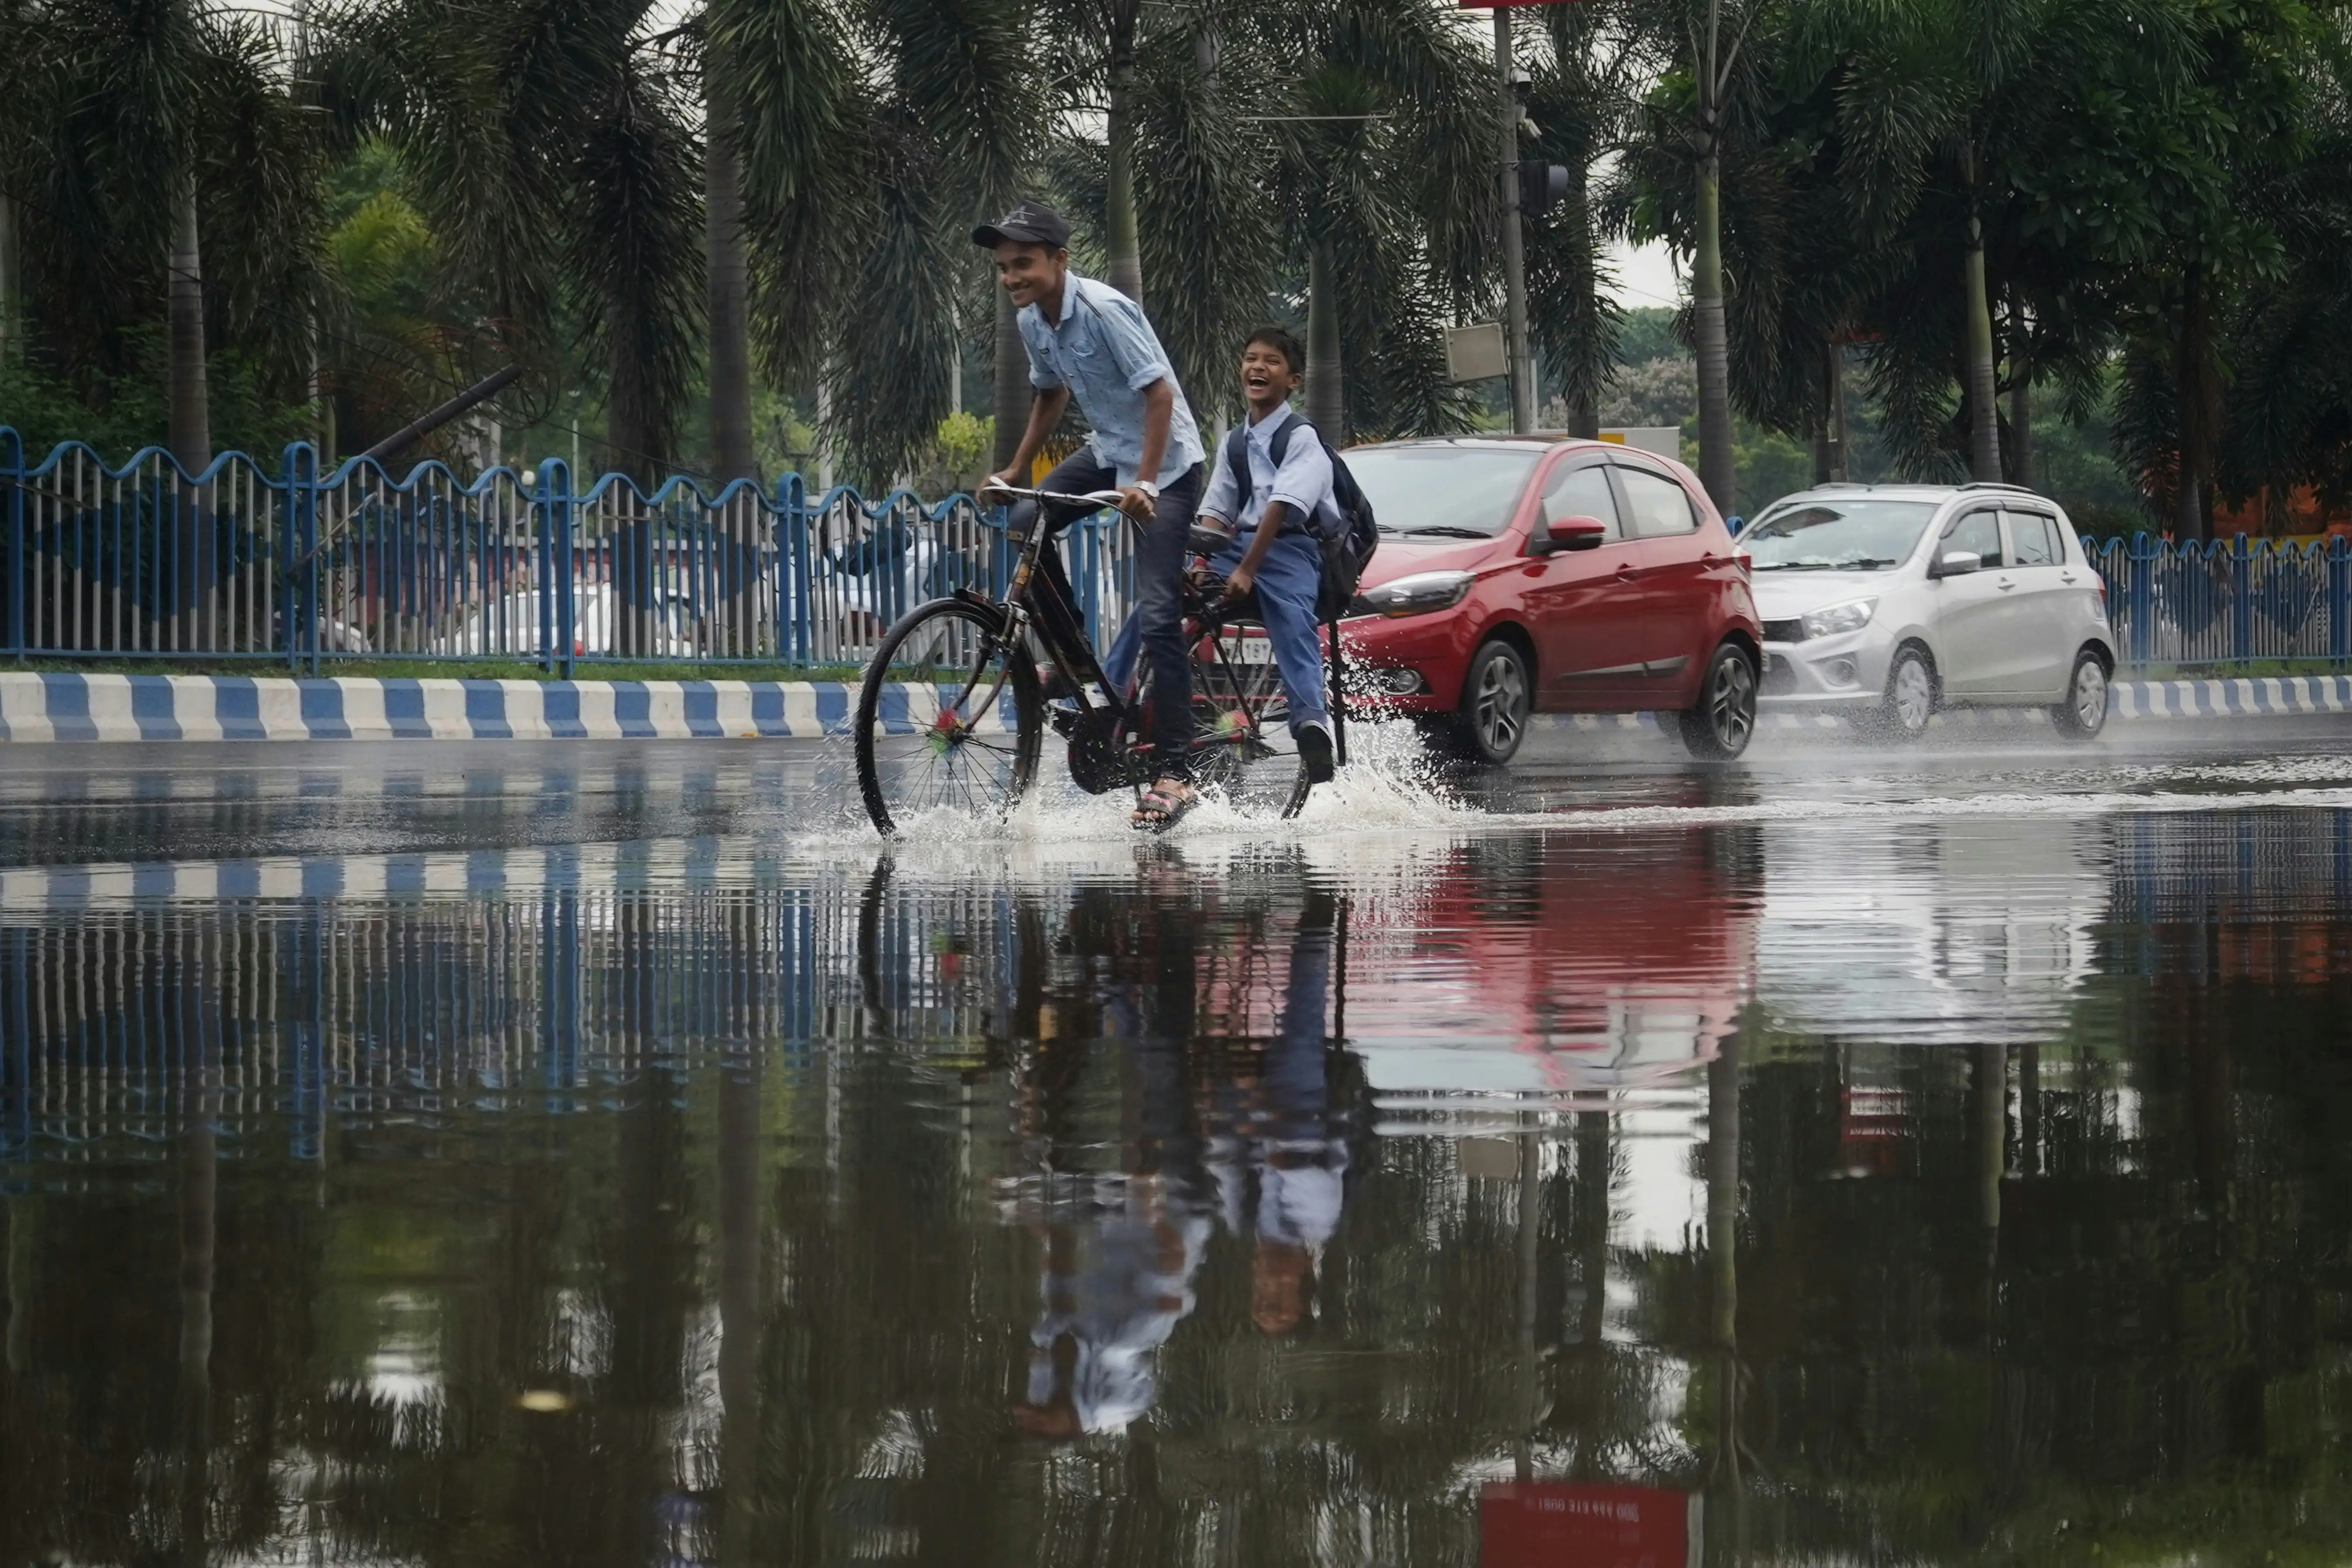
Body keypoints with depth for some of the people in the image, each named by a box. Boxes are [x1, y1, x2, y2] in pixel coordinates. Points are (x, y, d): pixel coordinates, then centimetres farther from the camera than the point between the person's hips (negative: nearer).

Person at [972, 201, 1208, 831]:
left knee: (1157, 615, -15)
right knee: (1026, 527, -13)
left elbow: (1161, 392, -26)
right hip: (1108, 449, 8)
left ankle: (1175, 773, -15)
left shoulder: (1103, 309, -24)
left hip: (1165, 460, -8)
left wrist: (1145, 483, -32)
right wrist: (1014, 470, 12)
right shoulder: (1033, 322, 0)